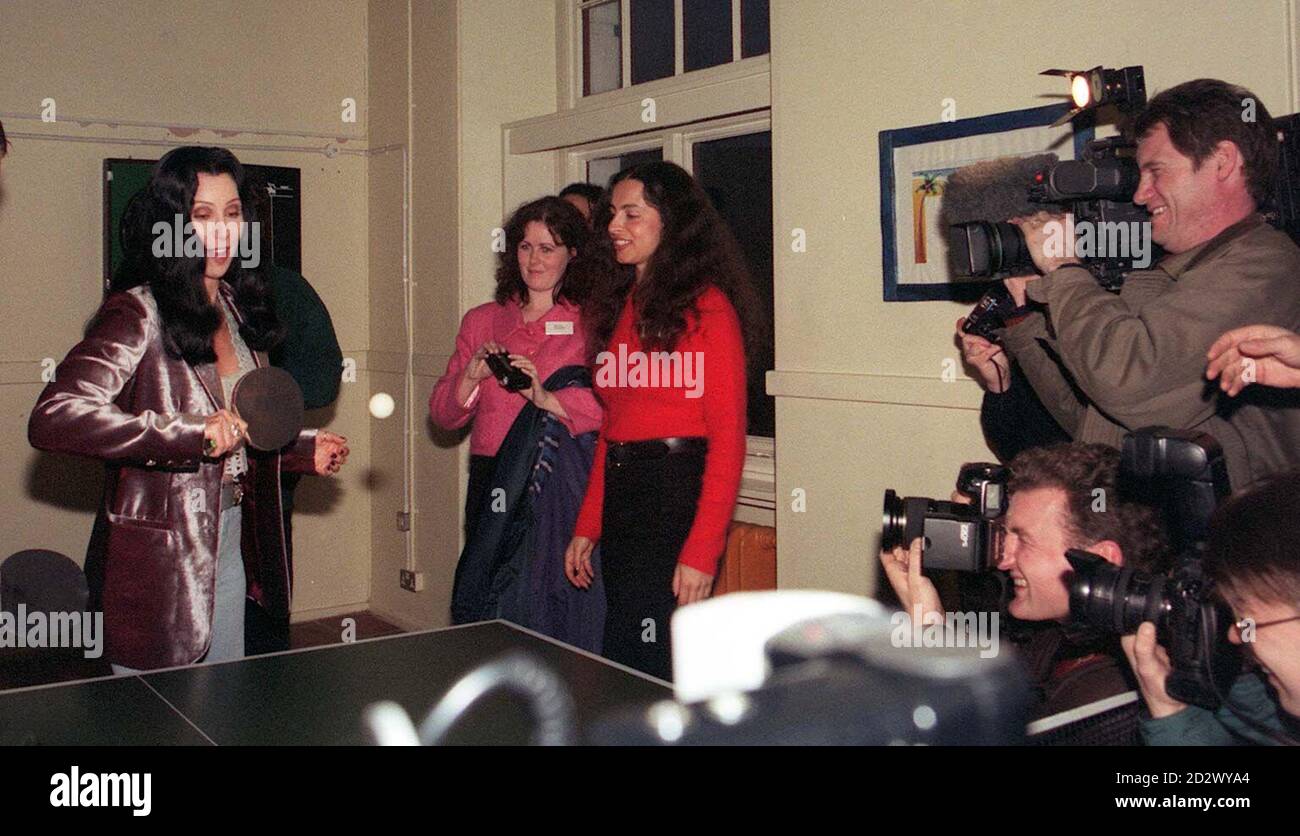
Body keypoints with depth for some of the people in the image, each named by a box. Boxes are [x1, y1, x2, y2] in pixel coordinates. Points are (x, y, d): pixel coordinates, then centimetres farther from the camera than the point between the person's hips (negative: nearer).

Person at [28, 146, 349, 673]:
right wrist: (190, 432, -30)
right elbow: (51, 418, -27)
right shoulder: (138, 314, -15)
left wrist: (305, 450, 6)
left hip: (230, 549, 7)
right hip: (157, 566, -7)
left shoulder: (238, 309, 9)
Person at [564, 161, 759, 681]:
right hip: (620, 500, 7)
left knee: (656, 663, -4)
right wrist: (587, 526, 12)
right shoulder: (617, 306, 14)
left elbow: (728, 439, -14)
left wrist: (702, 551, -19)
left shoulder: (707, 306, -9)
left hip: (680, 497, -7)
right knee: (617, 663, 14)